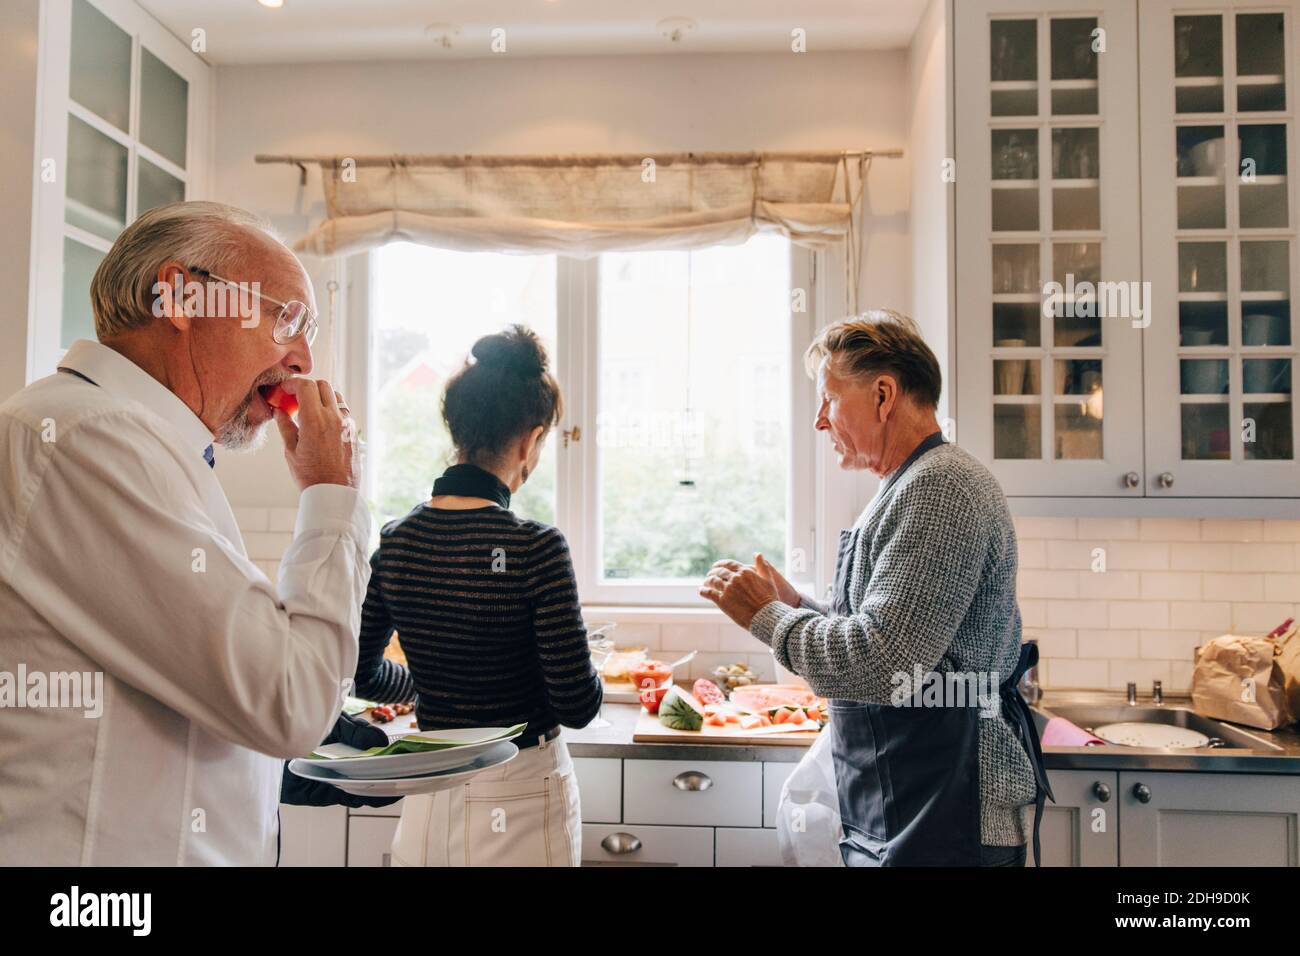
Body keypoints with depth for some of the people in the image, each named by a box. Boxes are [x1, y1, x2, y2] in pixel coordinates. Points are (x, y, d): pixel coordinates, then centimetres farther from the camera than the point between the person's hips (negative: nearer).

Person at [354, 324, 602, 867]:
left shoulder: (395, 541, -5)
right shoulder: (536, 548, -22)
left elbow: (363, 675, 6)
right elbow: (577, 707, -19)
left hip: (428, 802, 5)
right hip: (518, 798, -4)